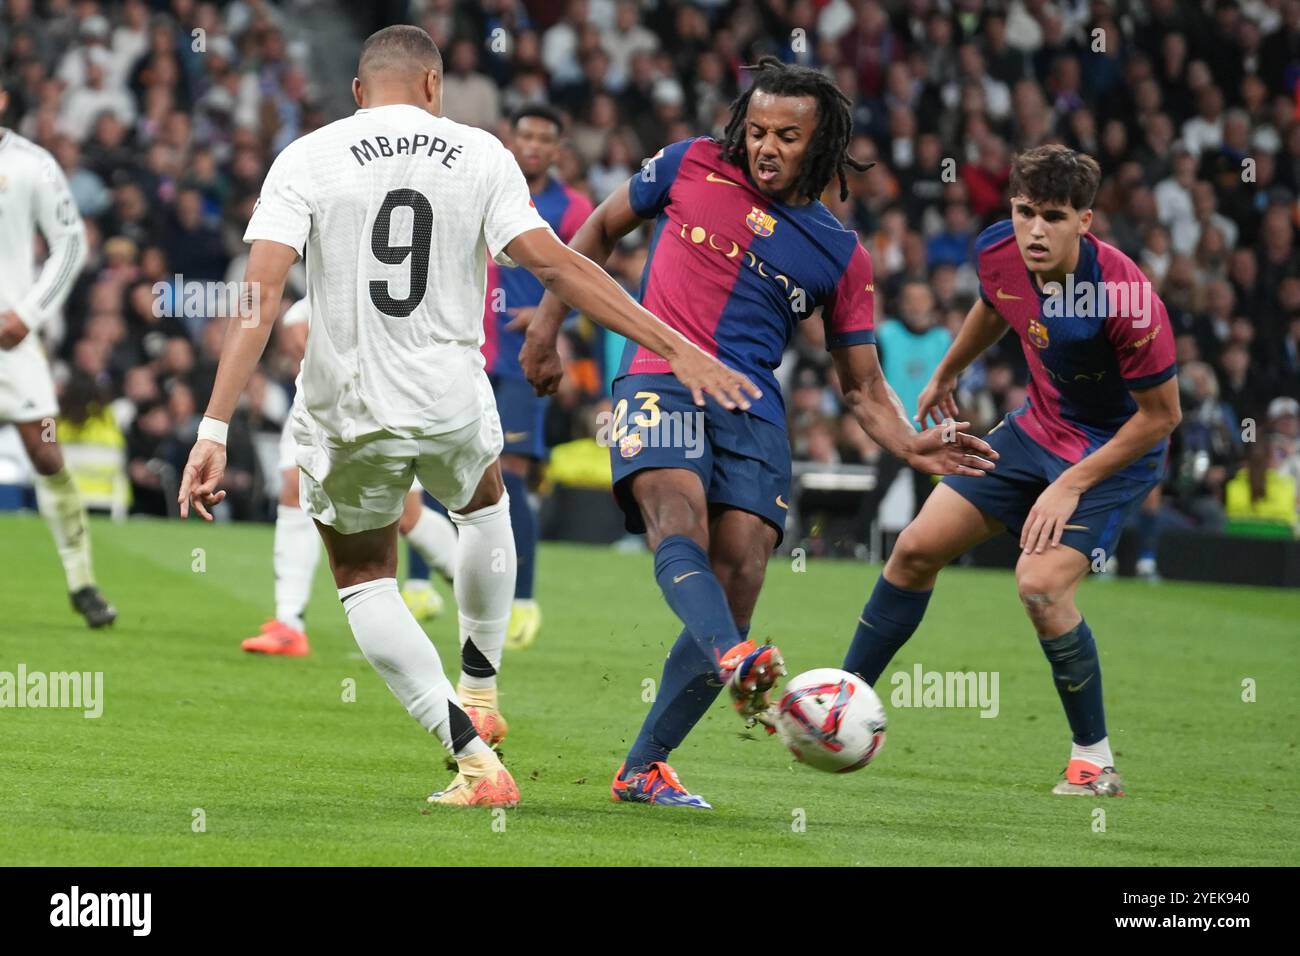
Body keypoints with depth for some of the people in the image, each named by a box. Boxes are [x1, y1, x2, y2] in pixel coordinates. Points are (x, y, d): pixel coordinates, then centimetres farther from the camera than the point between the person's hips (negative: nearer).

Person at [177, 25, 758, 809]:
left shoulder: (307, 160, -4)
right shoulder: (479, 155, -1)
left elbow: (261, 293, -13)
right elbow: (556, 265, -8)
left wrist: (215, 432, -16)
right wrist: (678, 350, -7)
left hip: (344, 413, -1)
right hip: (452, 404, 1)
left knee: (364, 580, 20)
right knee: (484, 507, 36)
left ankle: (471, 753, 5)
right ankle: (481, 691, 42)